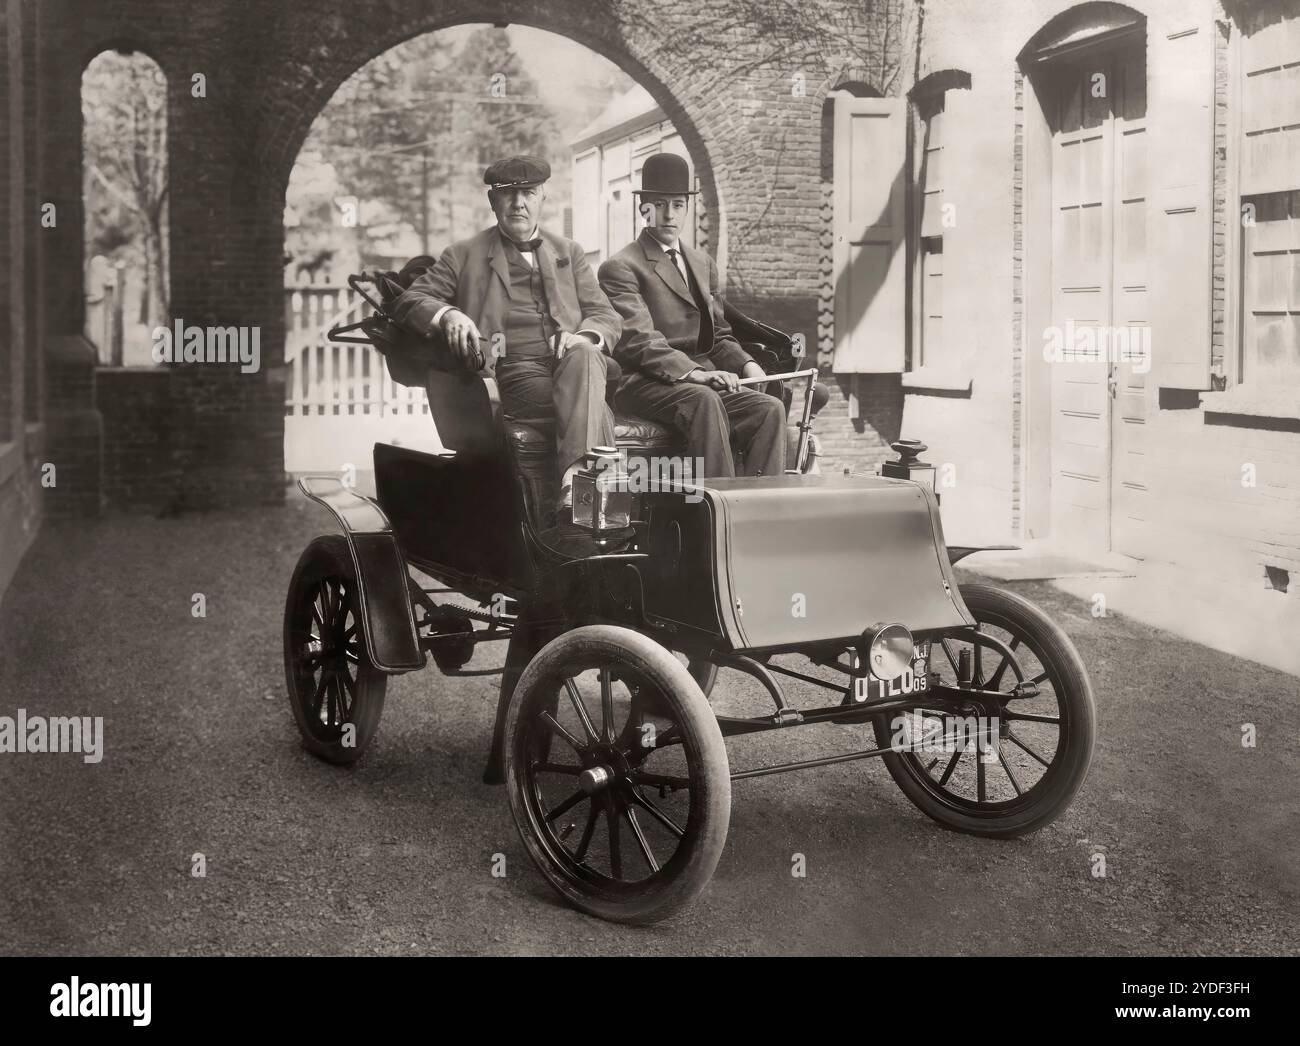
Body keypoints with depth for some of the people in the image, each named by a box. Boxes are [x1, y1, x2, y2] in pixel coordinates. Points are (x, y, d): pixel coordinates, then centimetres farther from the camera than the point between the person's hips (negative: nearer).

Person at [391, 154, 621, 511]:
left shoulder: (569, 253, 24)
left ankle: (575, 479, -48)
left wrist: (585, 337, -8)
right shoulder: (464, 256, 16)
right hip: (517, 376, -2)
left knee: (584, 356, -36)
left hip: (574, 361, 2)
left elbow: (607, 317, 18)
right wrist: (447, 314, -15)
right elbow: (408, 301, 10)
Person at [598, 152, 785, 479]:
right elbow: (639, 340, -14)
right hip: (646, 384, -6)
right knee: (704, 402, -37)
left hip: (705, 381, 7)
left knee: (770, 409, -21)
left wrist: (746, 364, 2)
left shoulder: (703, 263, 24)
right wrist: (693, 373, -27)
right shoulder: (621, 268, 0)